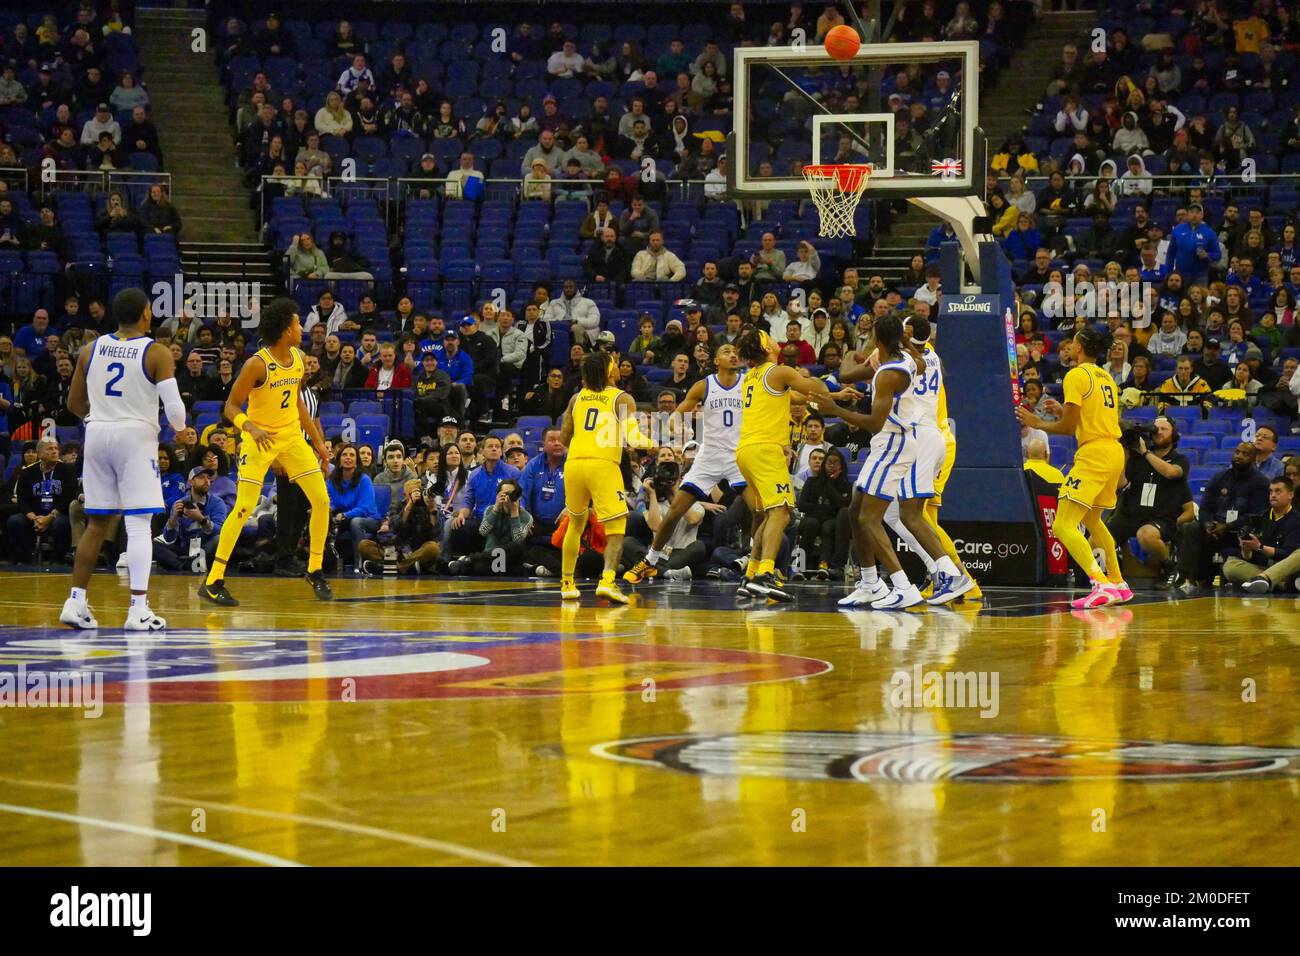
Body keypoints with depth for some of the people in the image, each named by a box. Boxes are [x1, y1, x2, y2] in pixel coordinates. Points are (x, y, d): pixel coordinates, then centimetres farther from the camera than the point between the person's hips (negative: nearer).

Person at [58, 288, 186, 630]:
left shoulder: (91, 350, 6)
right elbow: (174, 406, -13)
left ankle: (76, 602, 12)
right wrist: (179, 426, 9)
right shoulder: (157, 353, -7)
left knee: (97, 523, 14)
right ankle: (138, 609, -9)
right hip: (136, 436, -5)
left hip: (97, 435, 5)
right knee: (140, 524, -3)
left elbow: (74, 404, 12)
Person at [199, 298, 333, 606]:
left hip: (292, 435, 7)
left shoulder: (298, 358, 3)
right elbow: (231, 406, -14)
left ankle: (315, 571, 16)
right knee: (244, 507, -15)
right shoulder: (258, 364, -18)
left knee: (322, 500, 0)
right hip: (260, 439, -7)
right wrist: (251, 428, -33)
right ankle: (213, 581, -10)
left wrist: (318, 442, 17)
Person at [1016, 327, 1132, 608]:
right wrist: (1064, 411, 30)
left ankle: (1102, 585, -30)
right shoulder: (1105, 377, 19)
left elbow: (1068, 427, -10)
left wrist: (1037, 423, 5)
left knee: (1063, 526, -15)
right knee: (1092, 520, 28)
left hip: (1094, 453, -9)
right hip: (1114, 451, 9)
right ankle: (1118, 584, 32)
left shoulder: (1076, 376, -8)